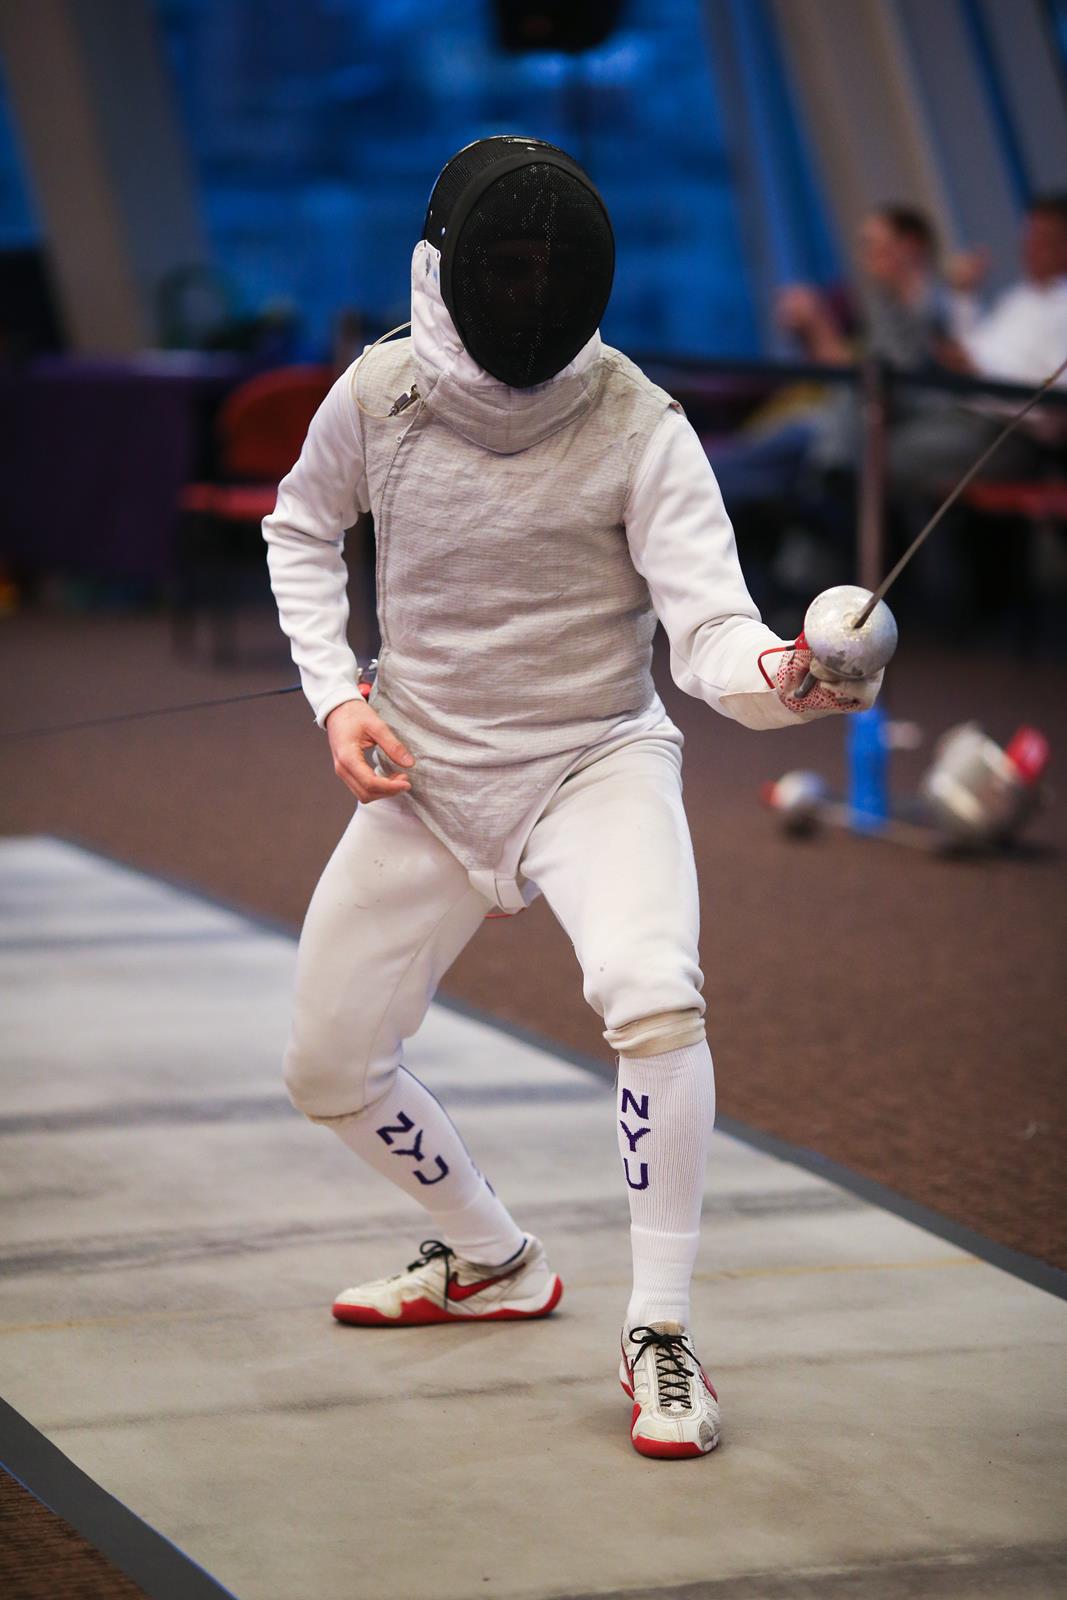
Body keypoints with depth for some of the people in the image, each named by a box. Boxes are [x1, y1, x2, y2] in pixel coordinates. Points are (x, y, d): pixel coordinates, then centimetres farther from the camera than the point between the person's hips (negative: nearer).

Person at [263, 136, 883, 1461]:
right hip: (423, 778, 4)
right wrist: (336, 696, -2)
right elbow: (303, 529, 11)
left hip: (593, 764, -4)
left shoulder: (639, 428, -19)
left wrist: (779, 680, -49)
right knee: (328, 1066, 9)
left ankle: (658, 1337, -18)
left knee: (653, 1002, -32)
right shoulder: (380, 392, -10)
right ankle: (493, 1265, 36)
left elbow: (707, 631, -26)